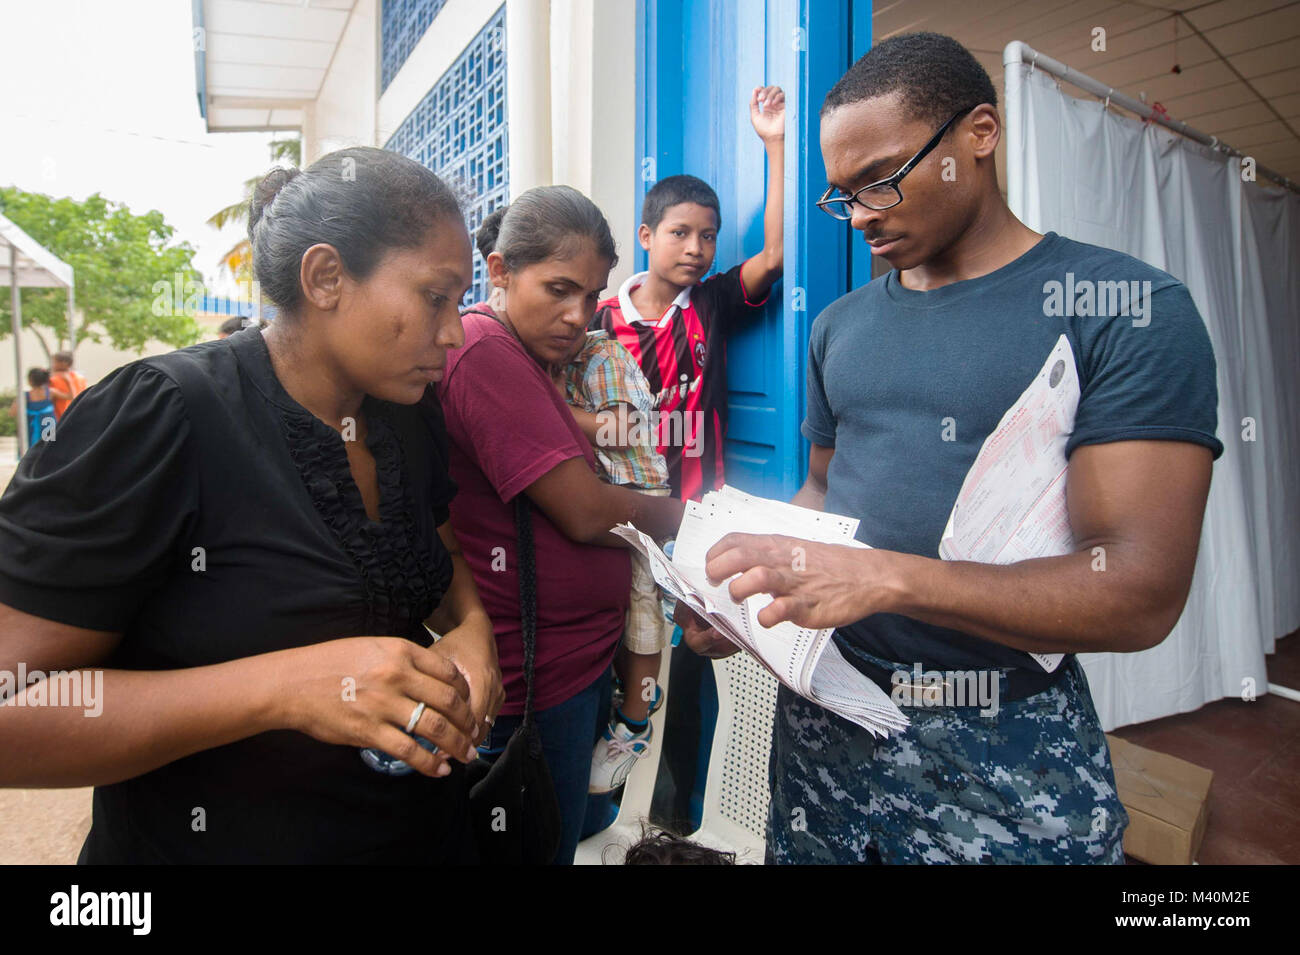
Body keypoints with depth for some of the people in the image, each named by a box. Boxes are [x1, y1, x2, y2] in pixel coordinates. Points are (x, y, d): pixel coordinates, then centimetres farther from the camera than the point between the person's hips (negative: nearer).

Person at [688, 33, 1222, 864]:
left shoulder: (1130, 311, -11)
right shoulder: (840, 325, 6)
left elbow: (1141, 593, -18)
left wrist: (887, 578, -29)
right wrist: (746, 584, -5)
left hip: (1006, 743, -4)